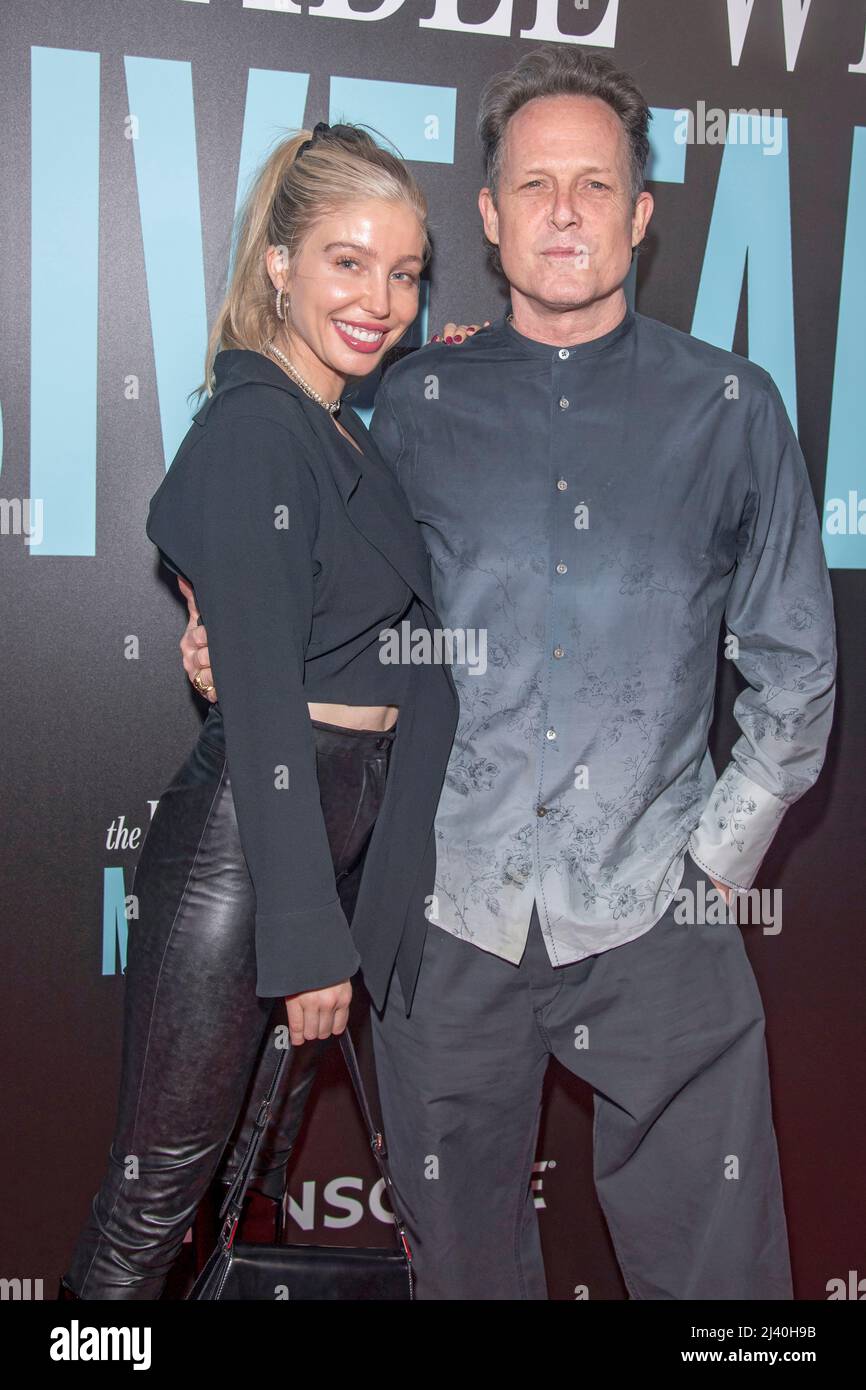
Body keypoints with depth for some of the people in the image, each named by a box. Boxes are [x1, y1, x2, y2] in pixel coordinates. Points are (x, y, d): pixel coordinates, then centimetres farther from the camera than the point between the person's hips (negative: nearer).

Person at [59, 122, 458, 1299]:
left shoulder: (351, 436, 14)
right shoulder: (253, 424, -14)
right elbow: (264, 700, -18)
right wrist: (310, 932, -17)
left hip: (339, 841, 9)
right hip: (242, 846, -9)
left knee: (255, 1172, 19)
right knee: (157, 1196, 4)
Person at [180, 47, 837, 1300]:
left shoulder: (730, 406, 5)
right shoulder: (416, 405, 7)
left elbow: (794, 664, 9)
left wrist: (722, 855, 3)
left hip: (652, 916, 0)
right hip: (450, 910, 1)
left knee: (713, 1264, 7)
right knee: (464, 1259, 15)